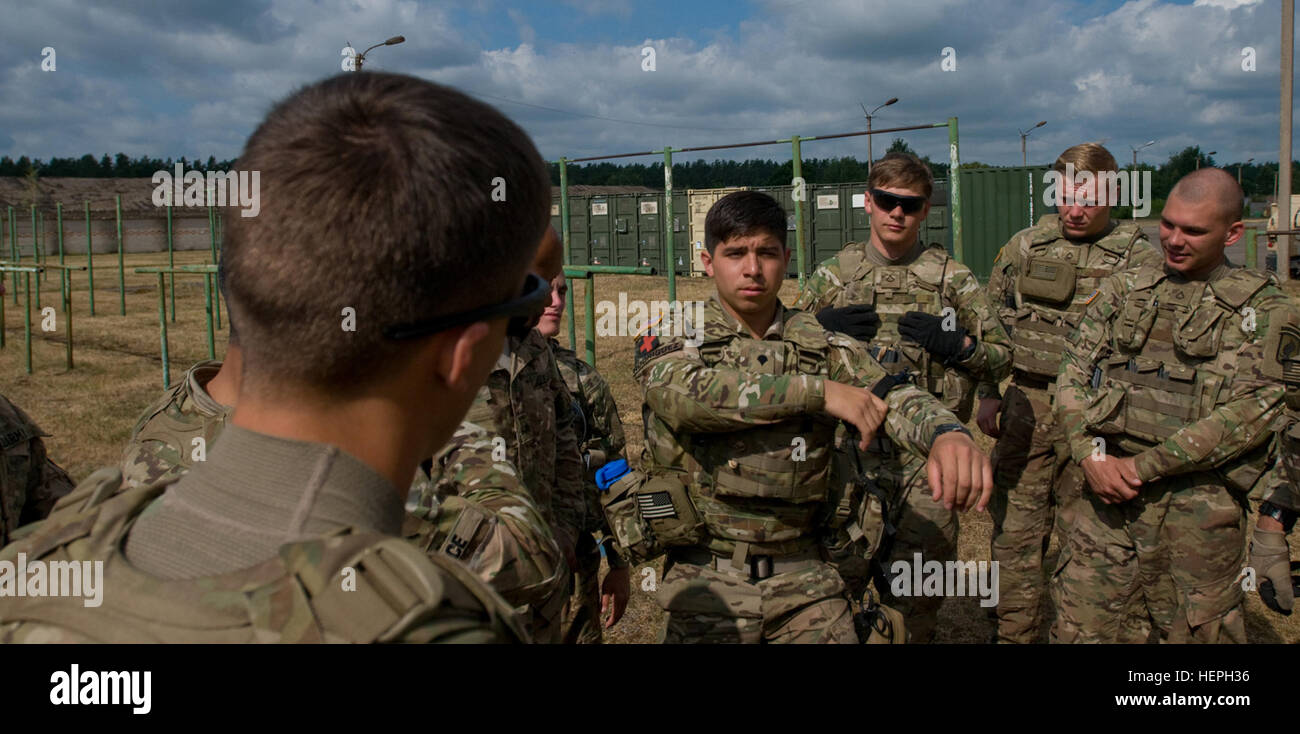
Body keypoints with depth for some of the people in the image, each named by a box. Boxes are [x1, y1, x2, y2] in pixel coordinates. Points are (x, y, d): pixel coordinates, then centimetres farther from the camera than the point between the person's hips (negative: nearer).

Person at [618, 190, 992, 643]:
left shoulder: (824, 346, 5)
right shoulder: (670, 341, 0)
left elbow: (893, 398, -11)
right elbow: (689, 392, -22)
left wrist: (946, 433, -35)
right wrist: (818, 391, -27)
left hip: (804, 577, 2)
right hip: (708, 579, -2)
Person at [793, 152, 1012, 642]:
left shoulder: (954, 278, 3)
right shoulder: (833, 274, 6)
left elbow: (1002, 359, 7)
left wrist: (958, 344, -12)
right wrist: (820, 326, -7)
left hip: (926, 459, -1)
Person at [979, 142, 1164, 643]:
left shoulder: (1139, 258, 0)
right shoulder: (1024, 247, 7)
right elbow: (991, 324, 13)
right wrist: (988, 393, 9)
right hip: (1027, 409, 2)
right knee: (1016, 528, 5)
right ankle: (1017, 633, 19)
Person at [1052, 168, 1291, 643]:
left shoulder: (1263, 307, 2)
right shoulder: (1123, 290, 12)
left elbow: (1252, 410, -10)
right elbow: (1073, 374, 8)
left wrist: (1144, 465, -14)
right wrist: (1090, 454, -10)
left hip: (1200, 509, -2)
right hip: (1107, 495, 2)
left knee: (1199, 632, 9)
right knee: (1078, 630, 5)